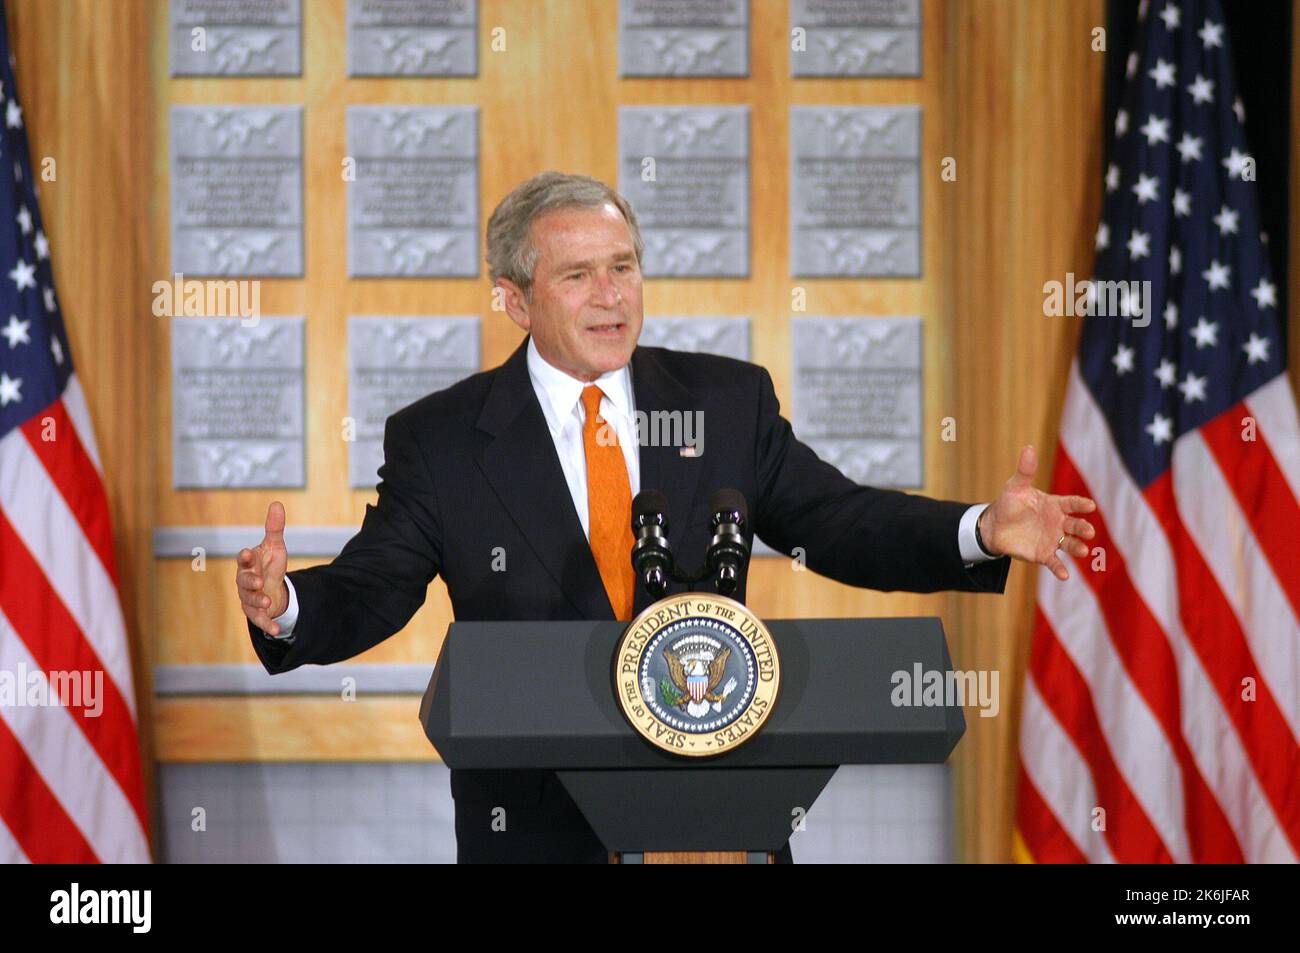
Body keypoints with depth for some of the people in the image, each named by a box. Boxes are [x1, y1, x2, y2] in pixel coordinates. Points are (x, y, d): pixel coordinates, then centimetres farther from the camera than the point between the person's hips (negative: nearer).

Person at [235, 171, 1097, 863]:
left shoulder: (729, 401, 6)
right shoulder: (439, 440, -1)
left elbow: (838, 521, 7)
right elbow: (370, 591, -2)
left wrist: (980, 532, -9)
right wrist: (288, 606, -25)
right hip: (537, 826, -2)